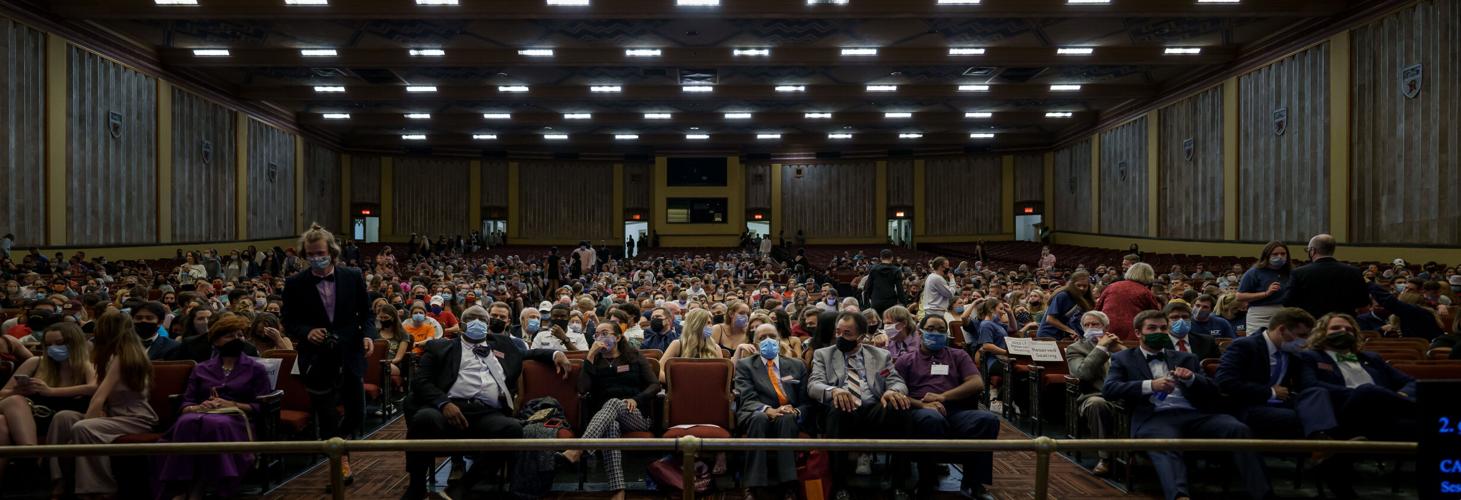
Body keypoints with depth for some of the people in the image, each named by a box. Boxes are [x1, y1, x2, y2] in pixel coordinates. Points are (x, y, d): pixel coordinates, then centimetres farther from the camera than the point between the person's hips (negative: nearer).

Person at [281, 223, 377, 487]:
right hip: (317, 360, -1)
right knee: (326, 416, 6)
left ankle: (336, 441, 38)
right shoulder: (295, 283, -3)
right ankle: (340, 460, 23)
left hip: (350, 355, 1)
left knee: (357, 411, 7)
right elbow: (288, 319, 4)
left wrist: (368, 335, -10)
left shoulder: (353, 277, 0)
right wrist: (306, 332, -16)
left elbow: (366, 312, 8)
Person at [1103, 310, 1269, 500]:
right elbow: (1108, 389, 3)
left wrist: (1191, 378, -3)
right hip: (1155, 417, -4)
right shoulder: (1123, 359, 20)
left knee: (1239, 429, -26)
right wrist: (1150, 385, -11)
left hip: (1194, 414, 4)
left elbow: (1213, 391, 20)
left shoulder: (1186, 358, 28)